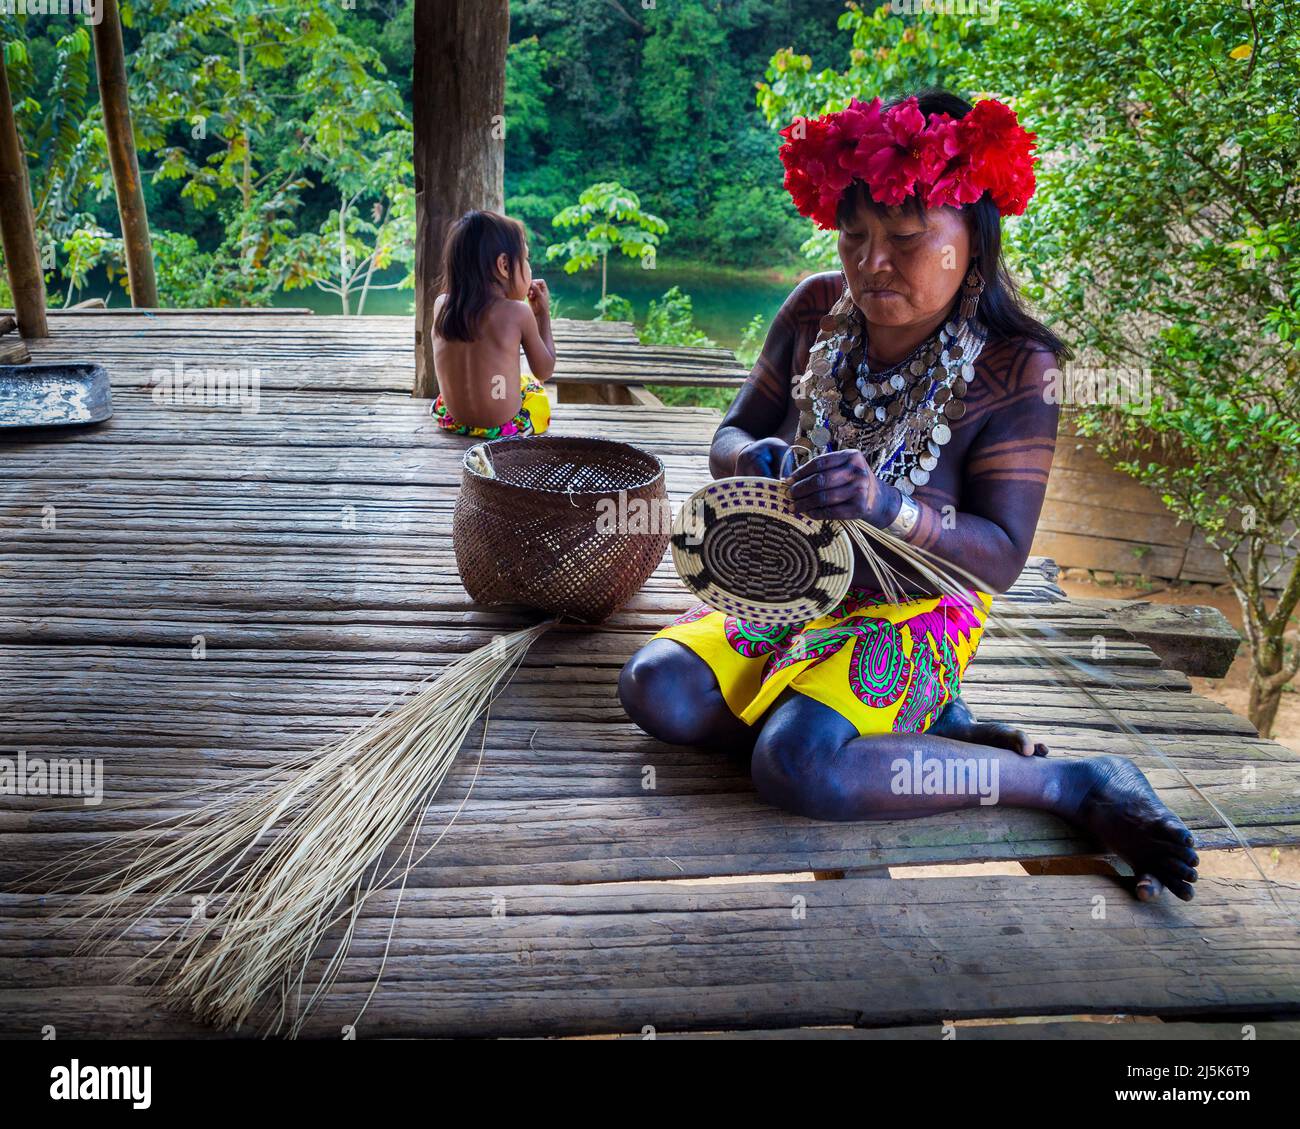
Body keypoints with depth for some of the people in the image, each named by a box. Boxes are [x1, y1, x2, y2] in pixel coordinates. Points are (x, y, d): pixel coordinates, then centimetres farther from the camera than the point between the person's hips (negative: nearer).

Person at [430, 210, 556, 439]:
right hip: (504, 425, -3)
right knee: (534, 384, 31)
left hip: (452, 418, 3)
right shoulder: (518, 313, -16)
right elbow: (545, 371, -4)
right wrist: (543, 314, 6)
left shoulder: (441, 305, -3)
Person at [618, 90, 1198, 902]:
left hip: (913, 614, -5)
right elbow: (730, 437, 4)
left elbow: (1002, 557, -17)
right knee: (655, 689, -19)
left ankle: (1078, 782, -12)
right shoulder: (816, 310, -4)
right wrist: (759, 461, -22)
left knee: (797, 768, -31)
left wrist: (887, 506, -36)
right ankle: (932, 730, -8)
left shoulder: (1013, 370, -15)